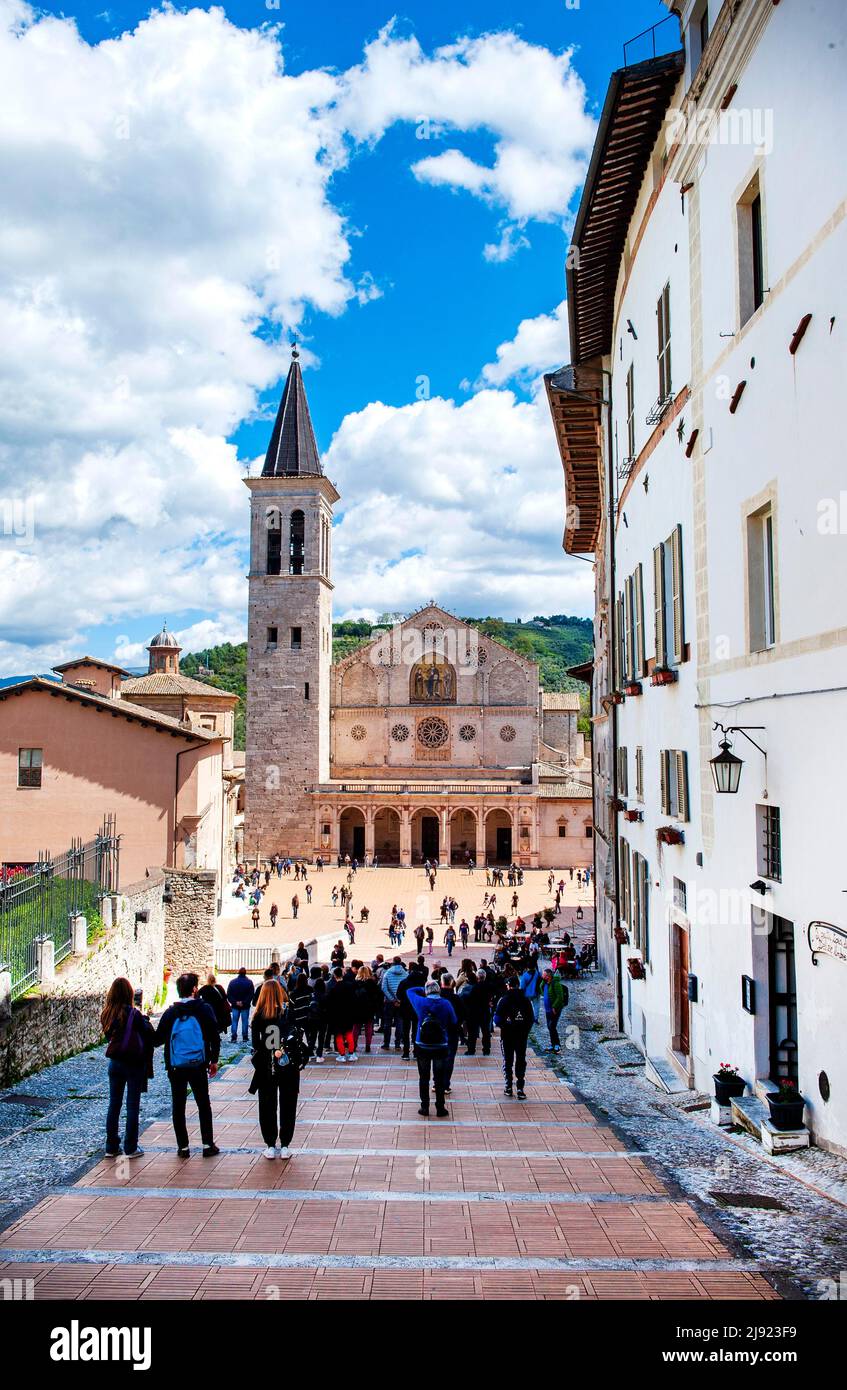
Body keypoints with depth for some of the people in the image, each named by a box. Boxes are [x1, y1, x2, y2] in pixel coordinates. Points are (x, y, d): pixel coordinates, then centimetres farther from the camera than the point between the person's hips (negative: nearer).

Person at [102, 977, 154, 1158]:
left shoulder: (106, 1014, -1)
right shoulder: (134, 1014, -17)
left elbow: (108, 1036, 10)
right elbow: (149, 1034, -11)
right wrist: (145, 1020, 7)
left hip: (115, 1063, 5)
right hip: (134, 1065, -5)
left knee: (113, 1105, 13)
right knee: (132, 1106, 4)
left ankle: (111, 1147, 19)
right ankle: (130, 1148, 8)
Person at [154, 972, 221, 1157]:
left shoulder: (170, 1012, -3)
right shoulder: (204, 1009, -6)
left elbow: (158, 1039, -1)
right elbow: (215, 1037, -6)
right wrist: (214, 1061, 6)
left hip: (176, 1067, 1)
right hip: (198, 1065, -1)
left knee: (178, 1107, 11)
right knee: (204, 1105, 11)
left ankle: (183, 1147, 13)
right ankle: (208, 1144, 12)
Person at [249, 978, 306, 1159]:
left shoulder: (258, 1016, -8)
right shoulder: (289, 1012, -7)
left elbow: (255, 1043, -6)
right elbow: (297, 1037, -7)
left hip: (266, 1068, 0)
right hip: (289, 1066, 0)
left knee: (267, 1106, 12)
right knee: (288, 1106, 11)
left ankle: (270, 1146, 15)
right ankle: (285, 1145, 14)